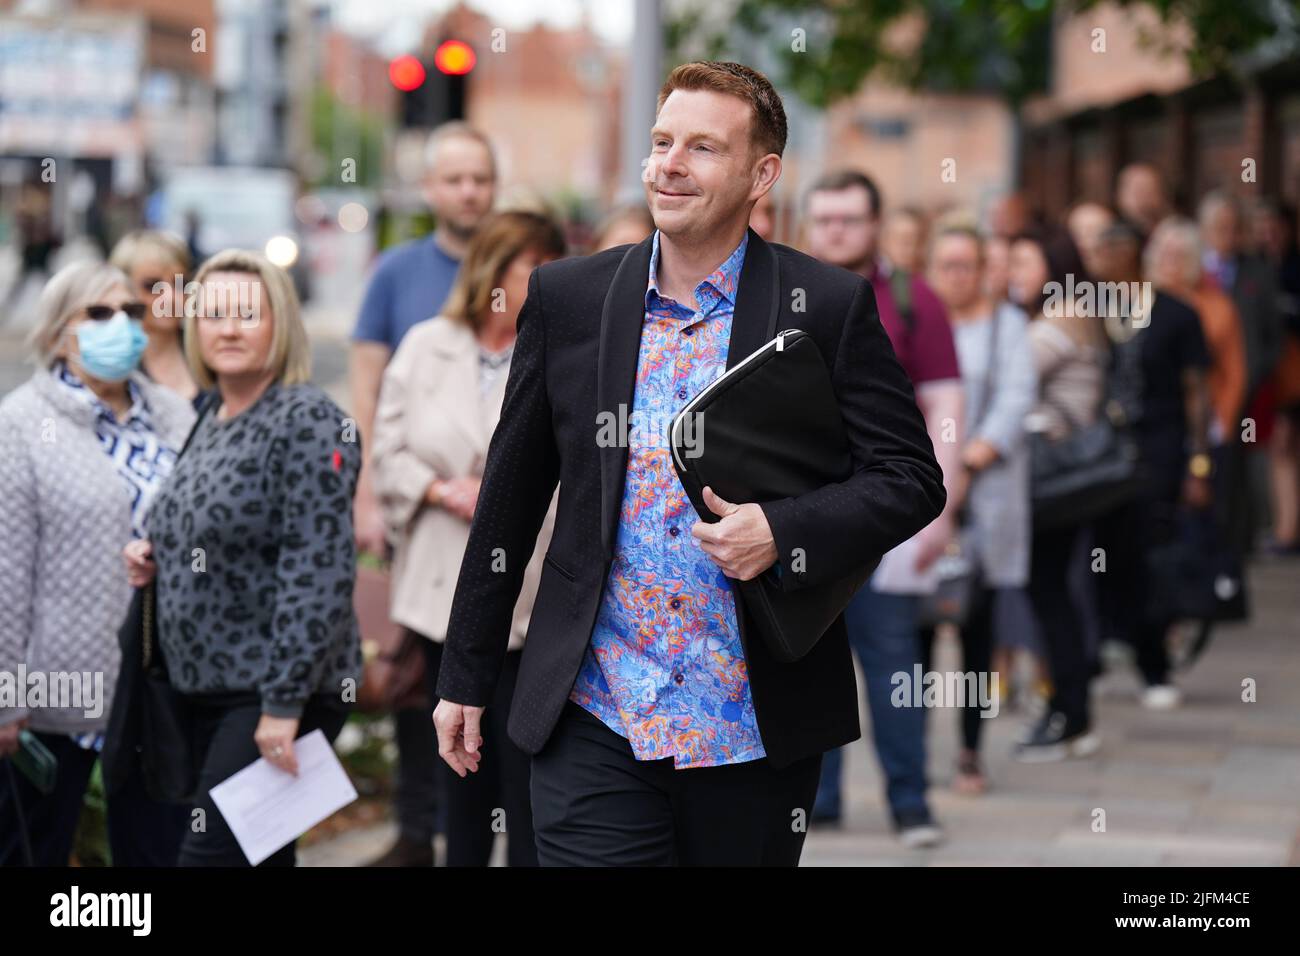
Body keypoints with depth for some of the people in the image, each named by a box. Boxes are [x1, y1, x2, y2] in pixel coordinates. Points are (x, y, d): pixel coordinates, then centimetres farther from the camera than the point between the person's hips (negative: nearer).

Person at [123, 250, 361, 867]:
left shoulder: (308, 422, -12)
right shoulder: (211, 418, 13)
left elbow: (318, 572, -19)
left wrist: (283, 703, -22)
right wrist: (152, 557, 7)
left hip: (279, 697, -8)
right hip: (208, 689, 8)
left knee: (211, 855, -14)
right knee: (259, 859, 13)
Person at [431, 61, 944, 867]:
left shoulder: (830, 307, -1)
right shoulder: (567, 298, 5)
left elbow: (911, 480, -1)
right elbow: (510, 498, 10)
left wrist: (781, 530, -19)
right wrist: (466, 677, 12)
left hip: (755, 731, -1)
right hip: (596, 723, 1)